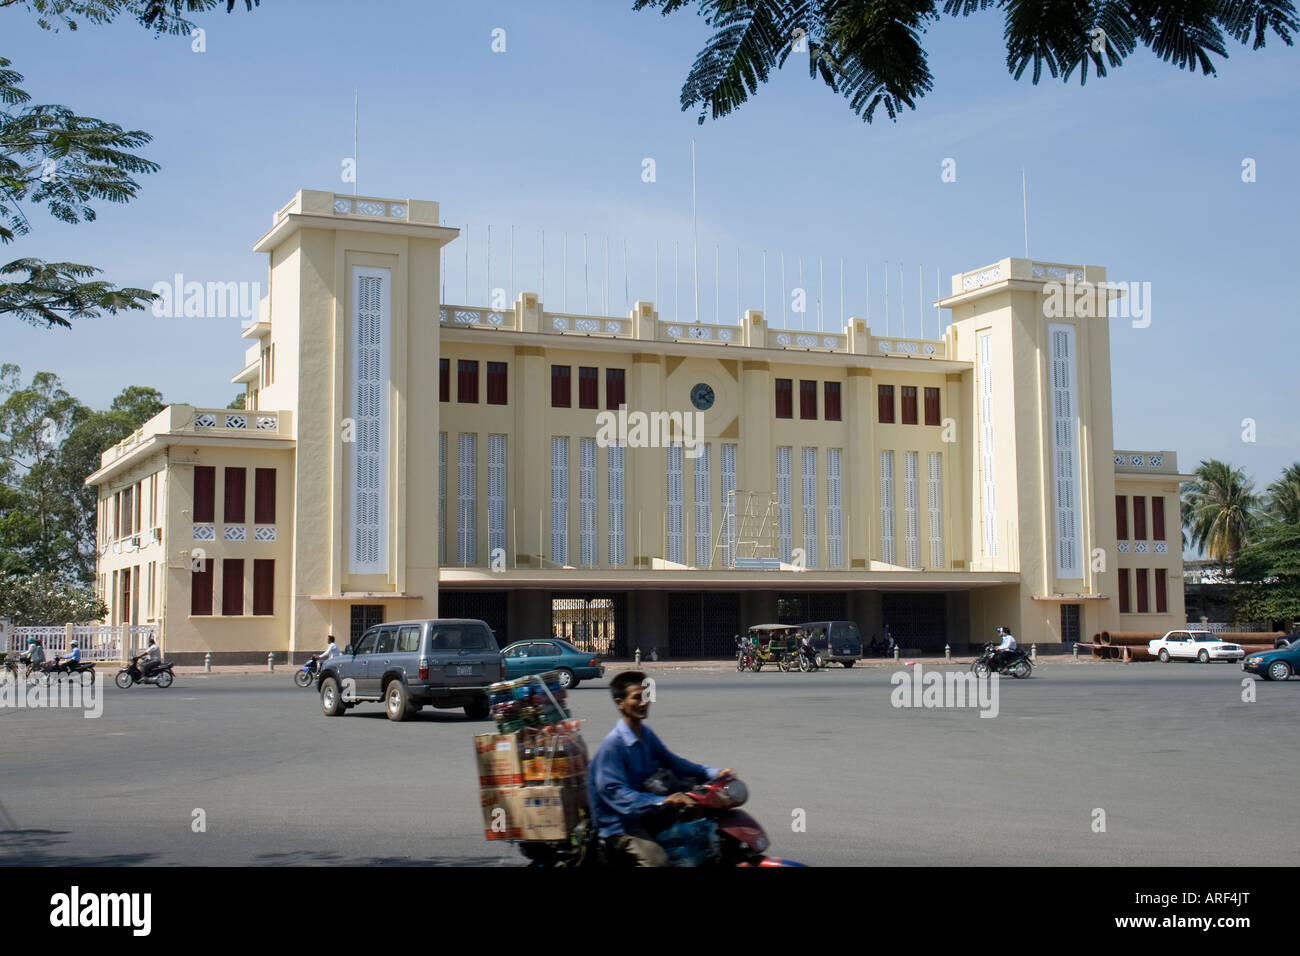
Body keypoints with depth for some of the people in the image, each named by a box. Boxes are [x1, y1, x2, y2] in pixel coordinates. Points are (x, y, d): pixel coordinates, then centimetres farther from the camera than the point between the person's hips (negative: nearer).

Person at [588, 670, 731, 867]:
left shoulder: (646, 733, 6)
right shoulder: (612, 744, -20)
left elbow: (670, 761, 15)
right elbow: (614, 792, -25)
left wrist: (712, 773, 1)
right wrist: (662, 801, -35)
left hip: (644, 814, 9)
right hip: (619, 825, -9)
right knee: (657, 859, -30)